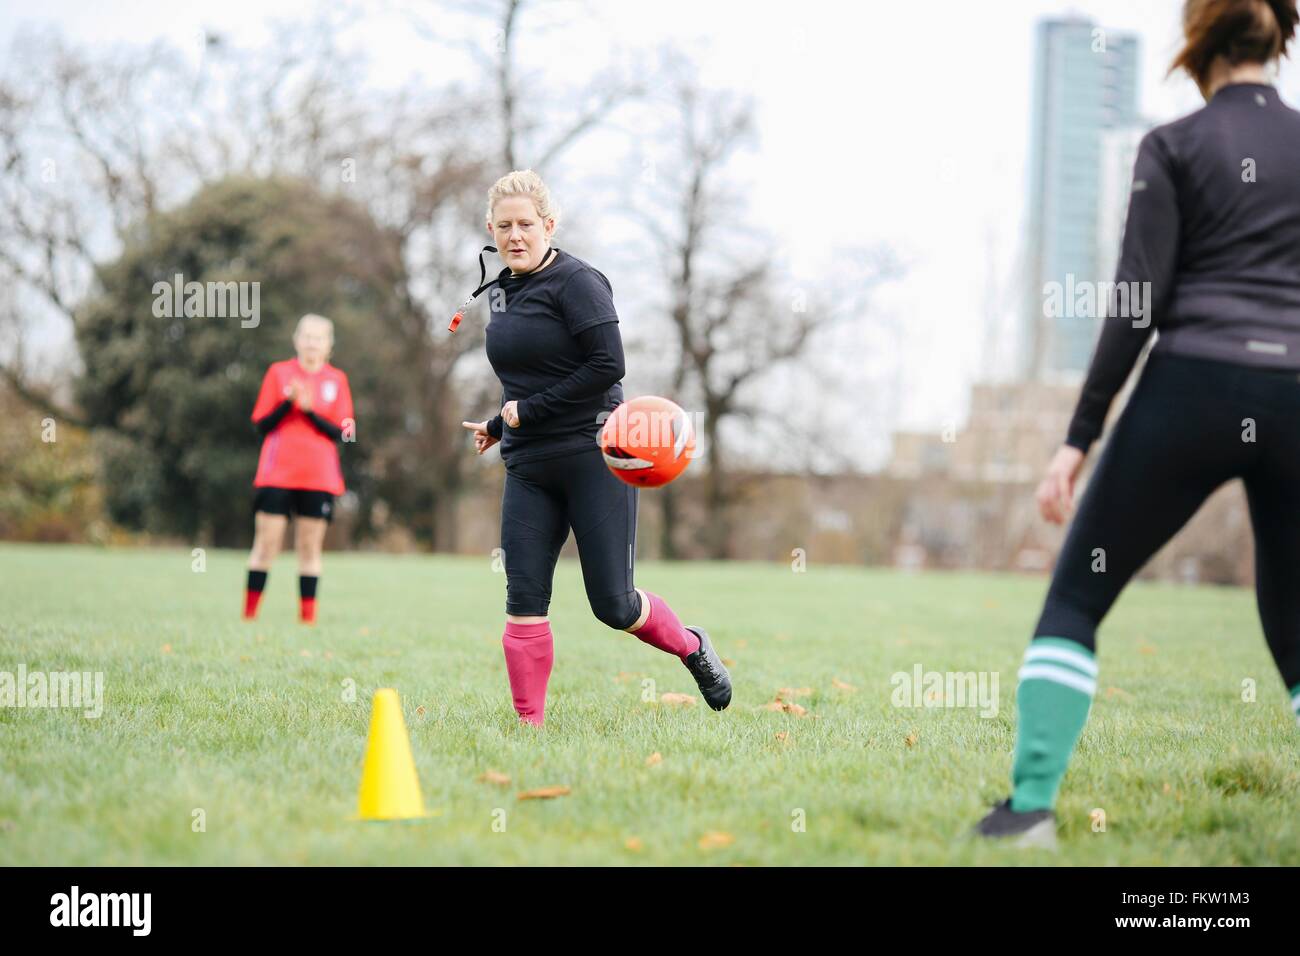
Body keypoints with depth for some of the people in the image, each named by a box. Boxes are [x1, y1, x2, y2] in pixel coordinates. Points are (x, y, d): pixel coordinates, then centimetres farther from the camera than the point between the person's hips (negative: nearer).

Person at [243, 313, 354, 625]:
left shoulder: (337, 379, 7)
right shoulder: (278, 372, 6)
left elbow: (340, 432, 1)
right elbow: (262, 424, 2)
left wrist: (311, 411, -14)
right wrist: (288, 403, -15)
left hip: (319, 478, 1)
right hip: (277, 474, -1)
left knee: (310, 548, 1)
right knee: (266, 544, -3)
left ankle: (308, 617, 3)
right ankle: (249, 615, 2)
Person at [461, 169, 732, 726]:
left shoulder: (576, 282, -9)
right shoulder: (502, 291, 16)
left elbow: (607, 365, -18)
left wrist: (528, 410, -13)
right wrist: (499, 426, 23)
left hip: (594, 459, -6)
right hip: (529, 470, 6)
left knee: (613, 605, -5)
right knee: (524, 601, -5)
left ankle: (692, 648, 24)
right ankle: (529, 724, 3)